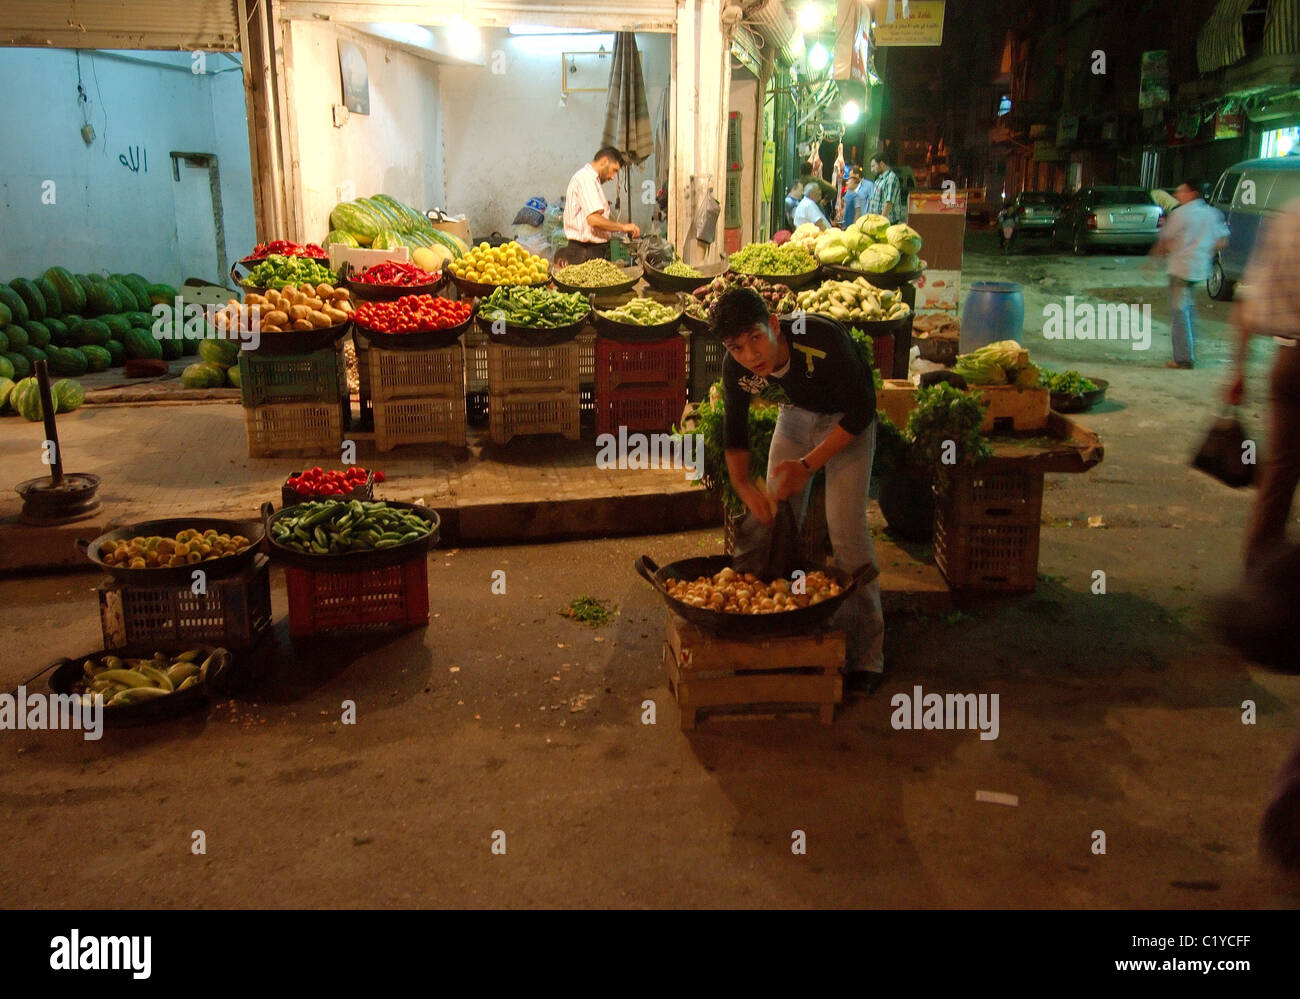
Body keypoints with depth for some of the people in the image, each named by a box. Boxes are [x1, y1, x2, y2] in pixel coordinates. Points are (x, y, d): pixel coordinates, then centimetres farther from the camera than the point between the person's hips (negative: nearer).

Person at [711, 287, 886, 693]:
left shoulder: (823, 340, -38)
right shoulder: (737, 369, -22)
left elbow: (861, 411, -27)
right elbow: (734, 431, -4)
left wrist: (808, 465, -29)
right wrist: (743, 485, -21)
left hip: (848, 419, -5)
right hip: (797, 412, 5)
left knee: (846, 529, -15)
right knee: (777, 520, 1)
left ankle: (865, 655, -5)